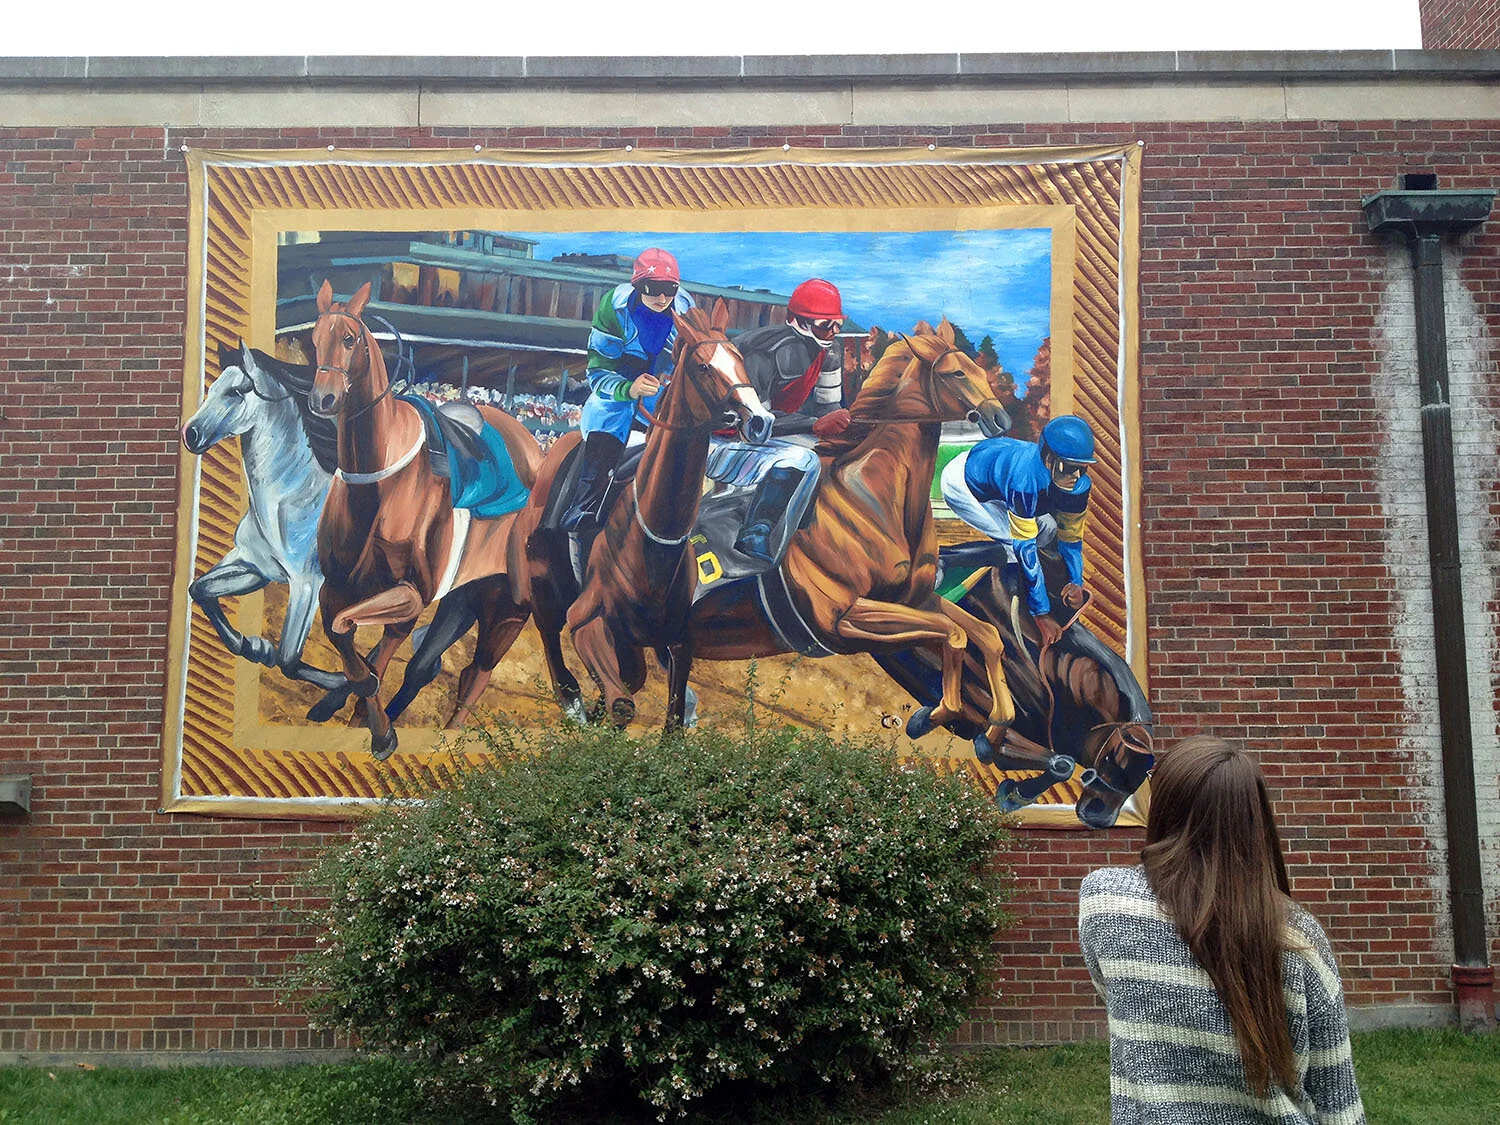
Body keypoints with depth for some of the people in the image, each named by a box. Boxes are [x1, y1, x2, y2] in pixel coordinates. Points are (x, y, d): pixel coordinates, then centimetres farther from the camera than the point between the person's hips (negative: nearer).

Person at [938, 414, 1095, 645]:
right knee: (1017, 543, -22)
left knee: (1048, 527, -1)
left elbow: (1071, 536, -5)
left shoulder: (1078, 485, -22)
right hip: (961, 485, -8)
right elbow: (1025, 546, -38)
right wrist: (1042, 613, -34)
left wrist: (1076, 582, -20)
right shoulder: (1024, 481, -43)